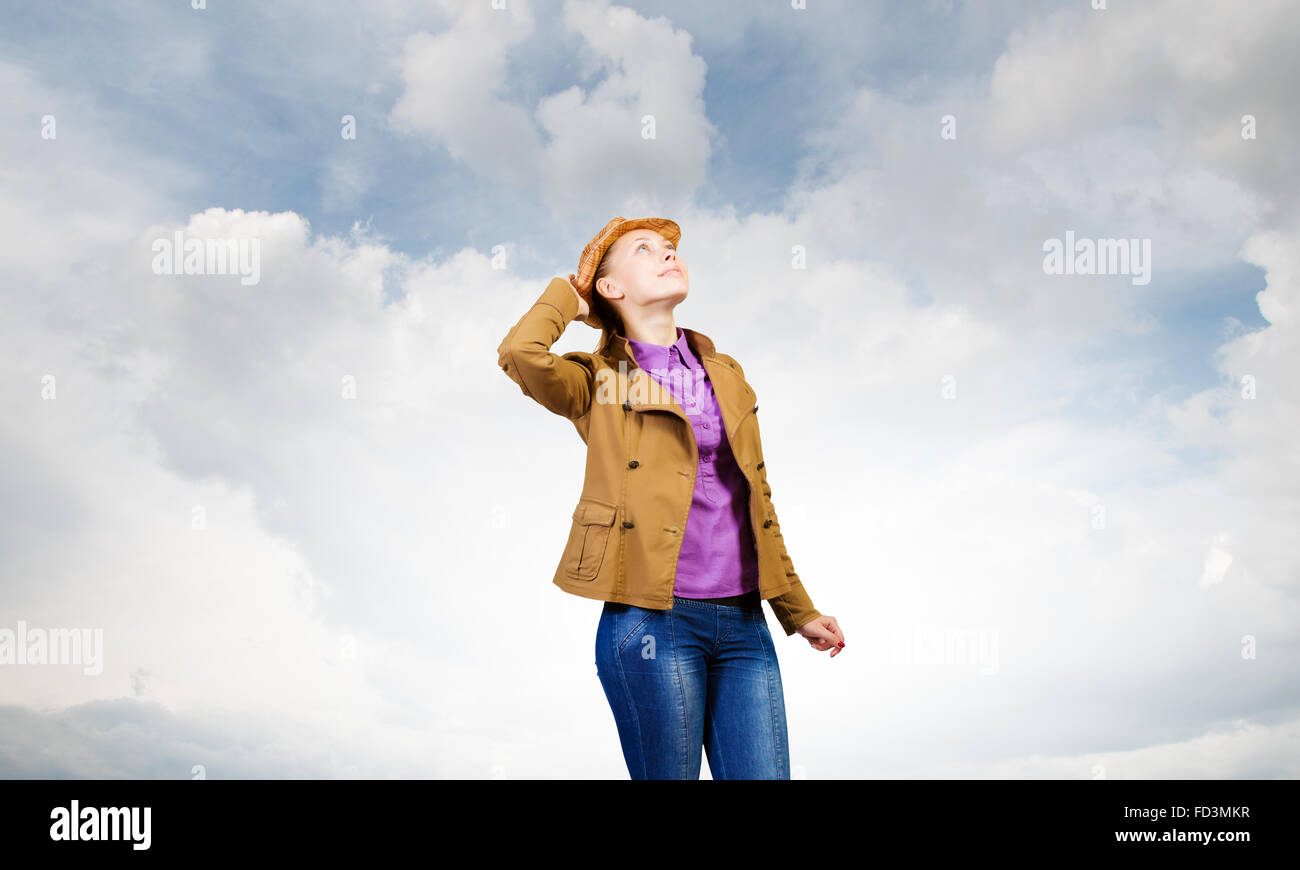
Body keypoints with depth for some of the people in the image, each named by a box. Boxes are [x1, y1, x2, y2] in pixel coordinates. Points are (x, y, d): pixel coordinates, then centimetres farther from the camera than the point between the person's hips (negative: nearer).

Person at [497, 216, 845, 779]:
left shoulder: (725, 373, 18)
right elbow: (520, 353, -17)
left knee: (763, 775, 0)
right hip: (652, 620, -4)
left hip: (743, 622, 4)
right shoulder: (599, 380, 4)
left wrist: (798, 611, 23)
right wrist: (568, 296, 4)